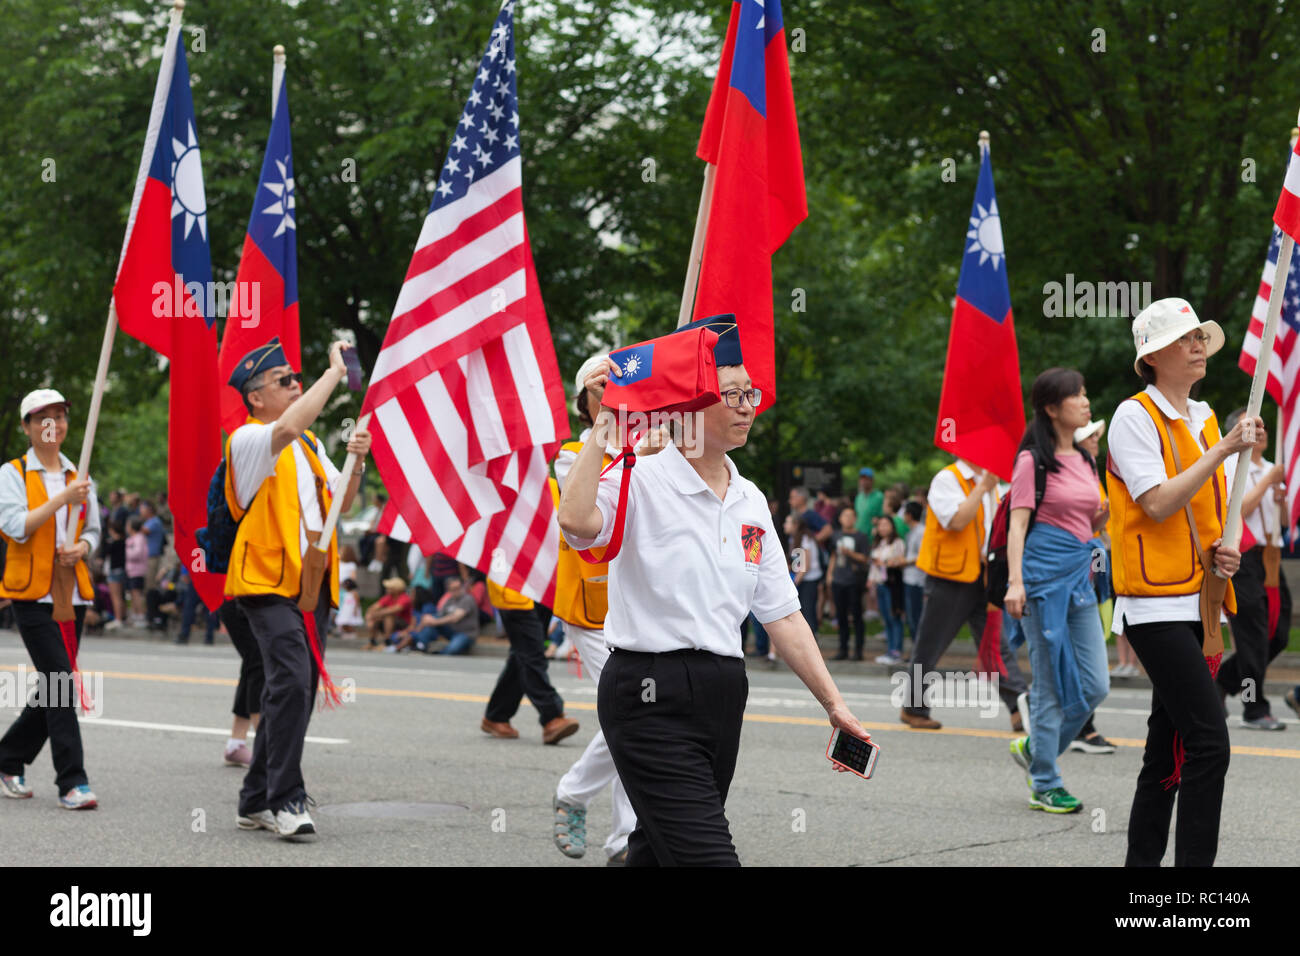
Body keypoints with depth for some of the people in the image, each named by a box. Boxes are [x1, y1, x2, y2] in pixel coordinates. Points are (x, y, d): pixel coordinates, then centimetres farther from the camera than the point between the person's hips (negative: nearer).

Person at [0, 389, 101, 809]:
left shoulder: (77, 477, 14)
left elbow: (93, 531, 18)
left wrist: (80, 549, -4)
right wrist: (61, 500, -21)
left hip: (72, 593, 6)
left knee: (54, 688, 9)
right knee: (61, 683, -14)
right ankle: (72, 782, -13)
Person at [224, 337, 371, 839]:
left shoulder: (309, 444, 20)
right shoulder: (247, 439, -7)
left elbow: (339, 500, 21)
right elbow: (287, 428, -28)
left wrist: (356, 463, 1)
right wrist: (336, 370, -22)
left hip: (312, 585, 8)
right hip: (268, 581, -8)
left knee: (294, 688, 10)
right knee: (291, 680, -22)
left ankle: (256, 801, 19)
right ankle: (286, 799, -18)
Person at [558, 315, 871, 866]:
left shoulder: (750, 502, 14)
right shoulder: (641, 479, -8)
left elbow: (782, 613, 16)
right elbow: (577, 521, -31)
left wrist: (833, 702, 11)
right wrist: (602, 426, -22)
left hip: (722, 692, 8)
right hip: (652, 696, -8)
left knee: (657, 849, 16)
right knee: (707, 855, -16)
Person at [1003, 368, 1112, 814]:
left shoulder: (1084, 461, 15)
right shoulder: (1033, 460, -6)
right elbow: (1017, 526, -10)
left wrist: (1111, 509, 2)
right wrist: (1015, 581, -20)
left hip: (1080, 576, 7)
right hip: (1044, 574, -7)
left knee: (1096, 685, 4)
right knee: (1052, 685, -3)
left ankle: (1034, 748, 23)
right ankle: (1045, 786, 6)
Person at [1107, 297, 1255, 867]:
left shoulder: (1205, 418, 16)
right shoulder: (1134, 416, -7)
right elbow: (1158, 504, -17)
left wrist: (1220, 551, 4)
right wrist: (1223, 449, -17)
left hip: (1198, 601, 8)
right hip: (1156, 602, -8)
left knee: (1169, 746, 11)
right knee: (1208, 743, -16)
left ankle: (1142, 861, 19)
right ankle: (1195, 861, -13)